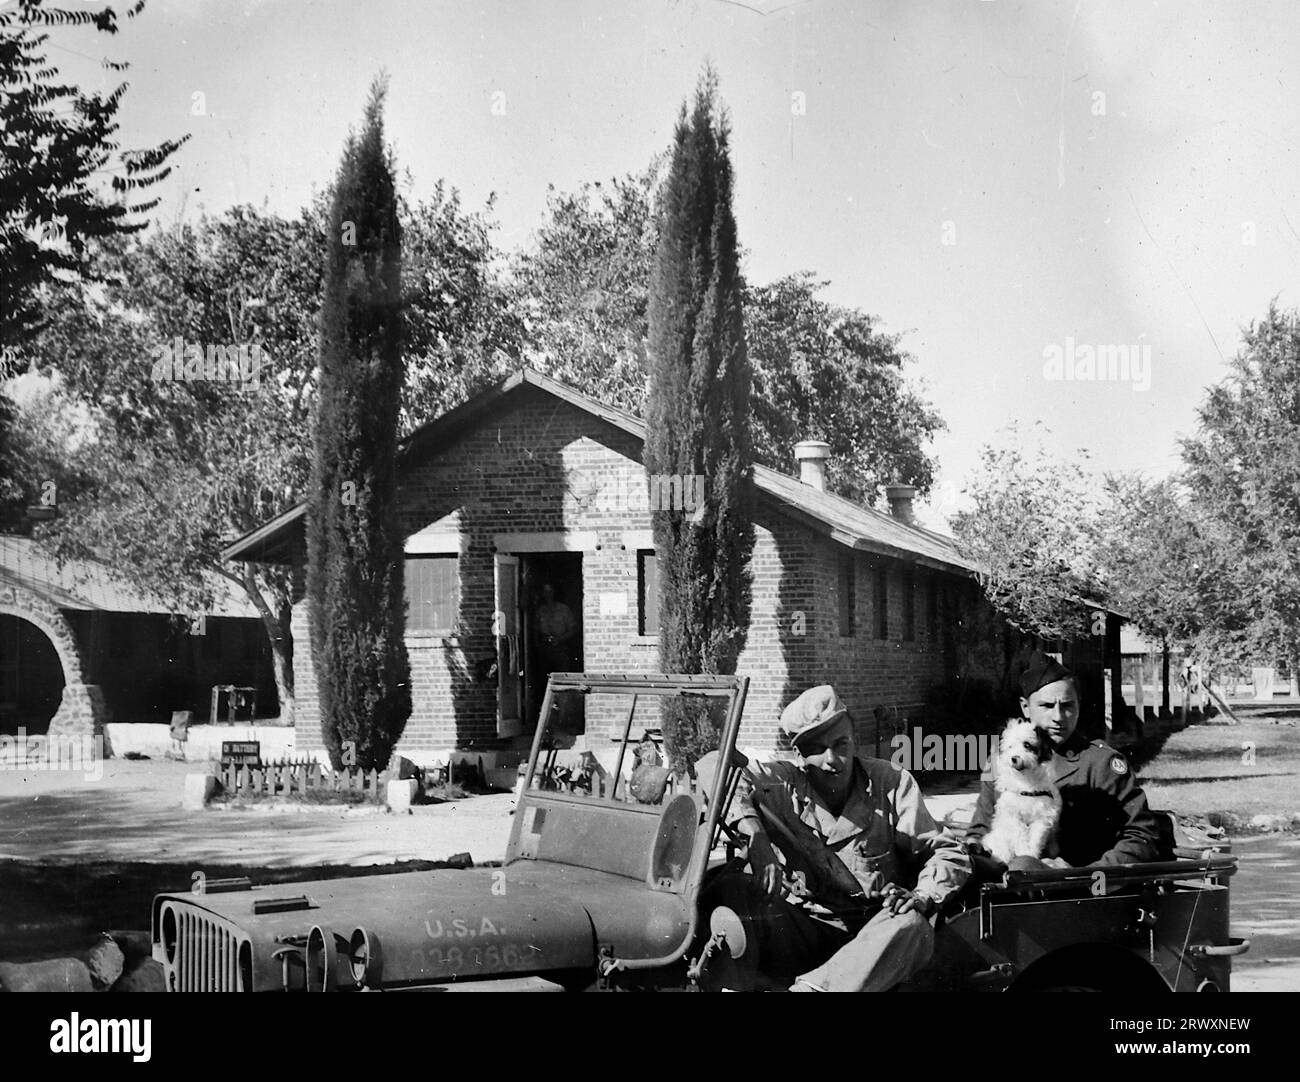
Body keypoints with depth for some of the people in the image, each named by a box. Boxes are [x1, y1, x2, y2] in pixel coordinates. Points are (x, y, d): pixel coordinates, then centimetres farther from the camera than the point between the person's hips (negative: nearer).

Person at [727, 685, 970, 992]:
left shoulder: (891, 784, -1)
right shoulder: (783, 785, -1)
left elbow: (948, 853, -1)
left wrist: (923, 896, -23)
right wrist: (753, 834, -31)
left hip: (874, 930, 0)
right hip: (805, 928, 1)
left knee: (910, 926, -35)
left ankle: (809, 988, -41)